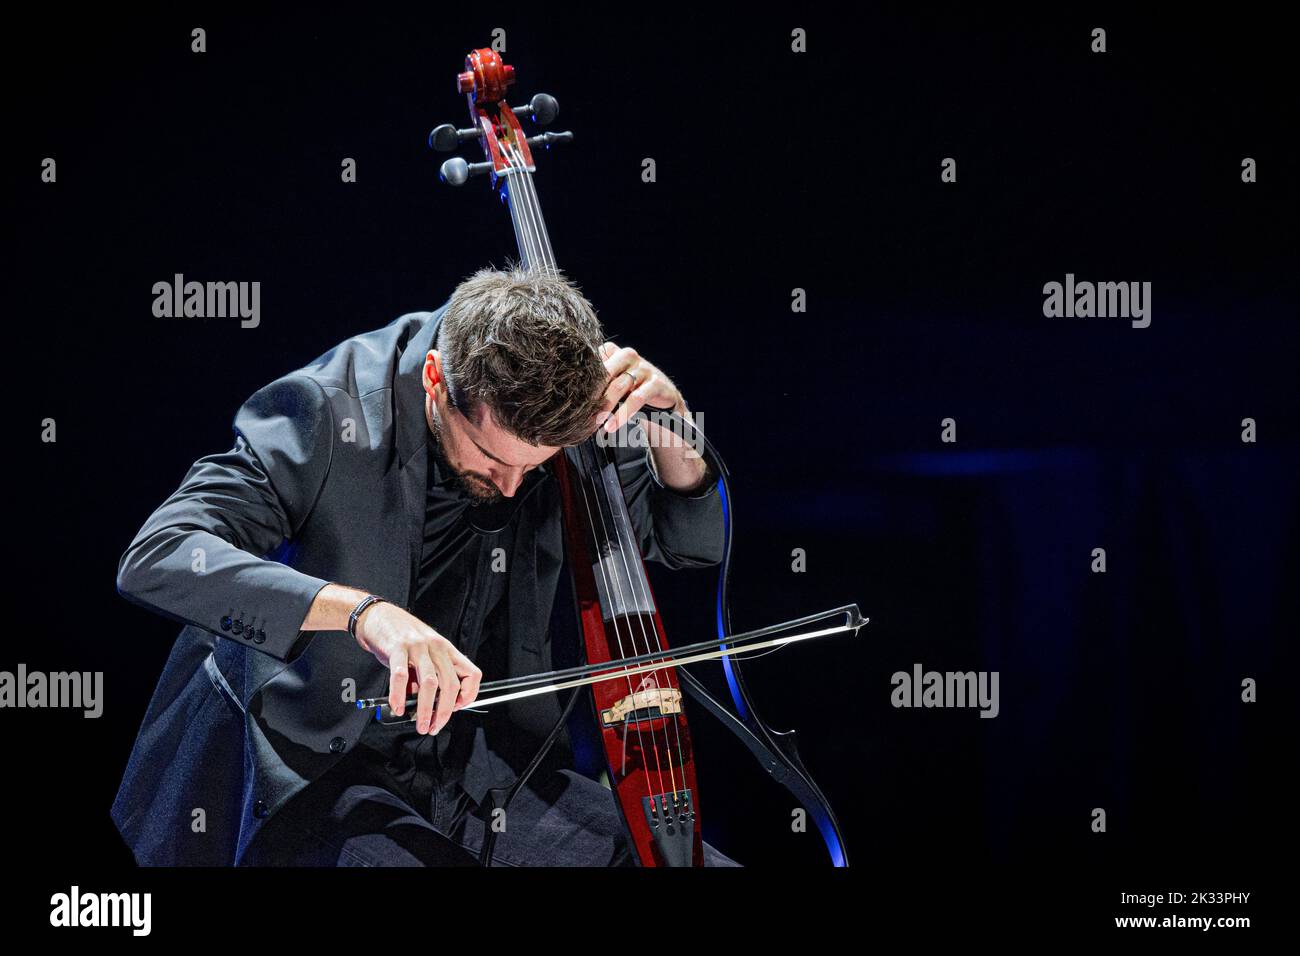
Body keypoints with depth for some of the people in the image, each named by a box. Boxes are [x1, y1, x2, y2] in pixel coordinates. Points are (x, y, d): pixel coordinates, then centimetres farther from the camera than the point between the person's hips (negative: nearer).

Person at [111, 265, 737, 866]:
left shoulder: (546, 421, -4)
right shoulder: (326, 414, -19)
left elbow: (691, 544, 9)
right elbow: (153, 559, -30)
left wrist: (667, 414, -13)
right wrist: (360, 609, -41)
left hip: (485, 773, 5)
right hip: (314, 776, -5)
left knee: (702, 865, -10)